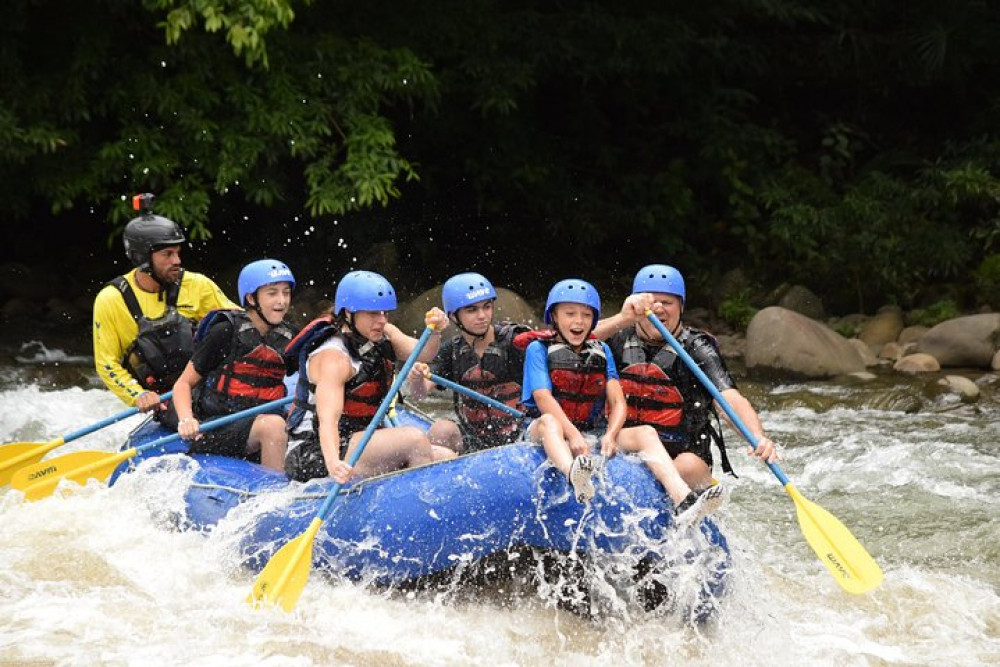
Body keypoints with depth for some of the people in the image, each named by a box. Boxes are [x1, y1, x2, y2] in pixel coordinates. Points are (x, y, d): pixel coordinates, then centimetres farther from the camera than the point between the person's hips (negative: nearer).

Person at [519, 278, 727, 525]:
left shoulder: (601, 352, 15)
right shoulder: (539, 349, 1)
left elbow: (617, 402, 4)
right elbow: (543, 398, -15)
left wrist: (610, 435, -18)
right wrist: (572, 434, -31)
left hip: (593, 434, 4)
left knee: (645, 433, -18)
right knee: (549, 422, -38)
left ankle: (683, 501, -42)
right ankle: (574, 477, -73)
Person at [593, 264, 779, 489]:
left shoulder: (696, 350, -2)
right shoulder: (620, 341, 6)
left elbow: (731, 399, -16)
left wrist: (758, 438, -35)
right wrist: (623, 319, -30)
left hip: (682, 456, -4)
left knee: (689, 466, -32)